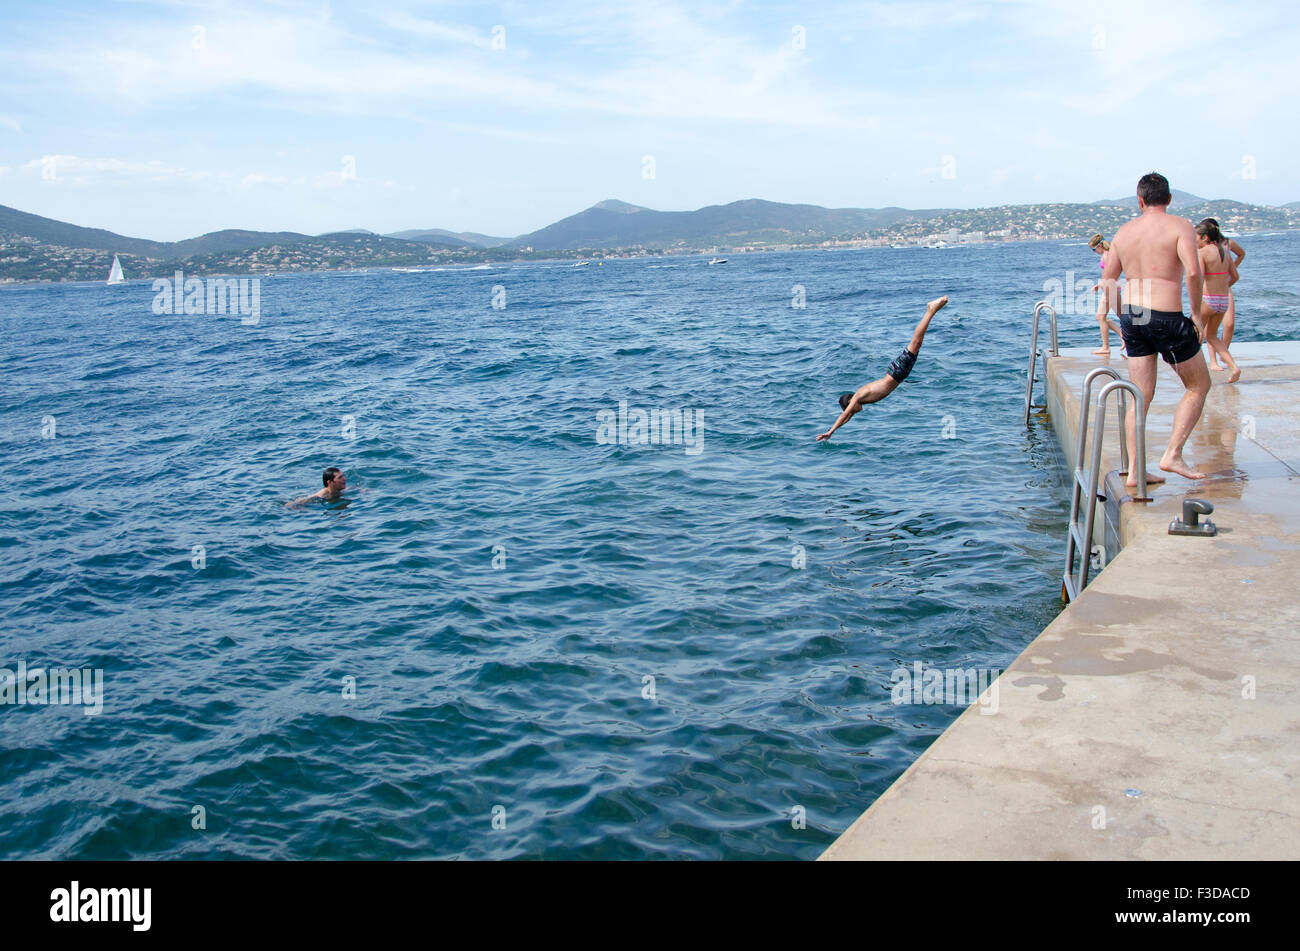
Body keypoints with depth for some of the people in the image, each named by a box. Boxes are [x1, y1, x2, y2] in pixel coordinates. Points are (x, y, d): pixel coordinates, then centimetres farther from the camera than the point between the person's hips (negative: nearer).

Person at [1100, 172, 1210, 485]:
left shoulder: (1124, 231, 10)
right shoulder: (1180, 226, -6)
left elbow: (1107, 281, 12)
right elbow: (1193, 271, -20)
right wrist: (1196, 313, -9)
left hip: (1131, 316, 6)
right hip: (1166, 318, -5)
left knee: (1141, 397, 10)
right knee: (1199, 386, 12)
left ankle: (1134, 470, 8)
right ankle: (1173, 455, 3)